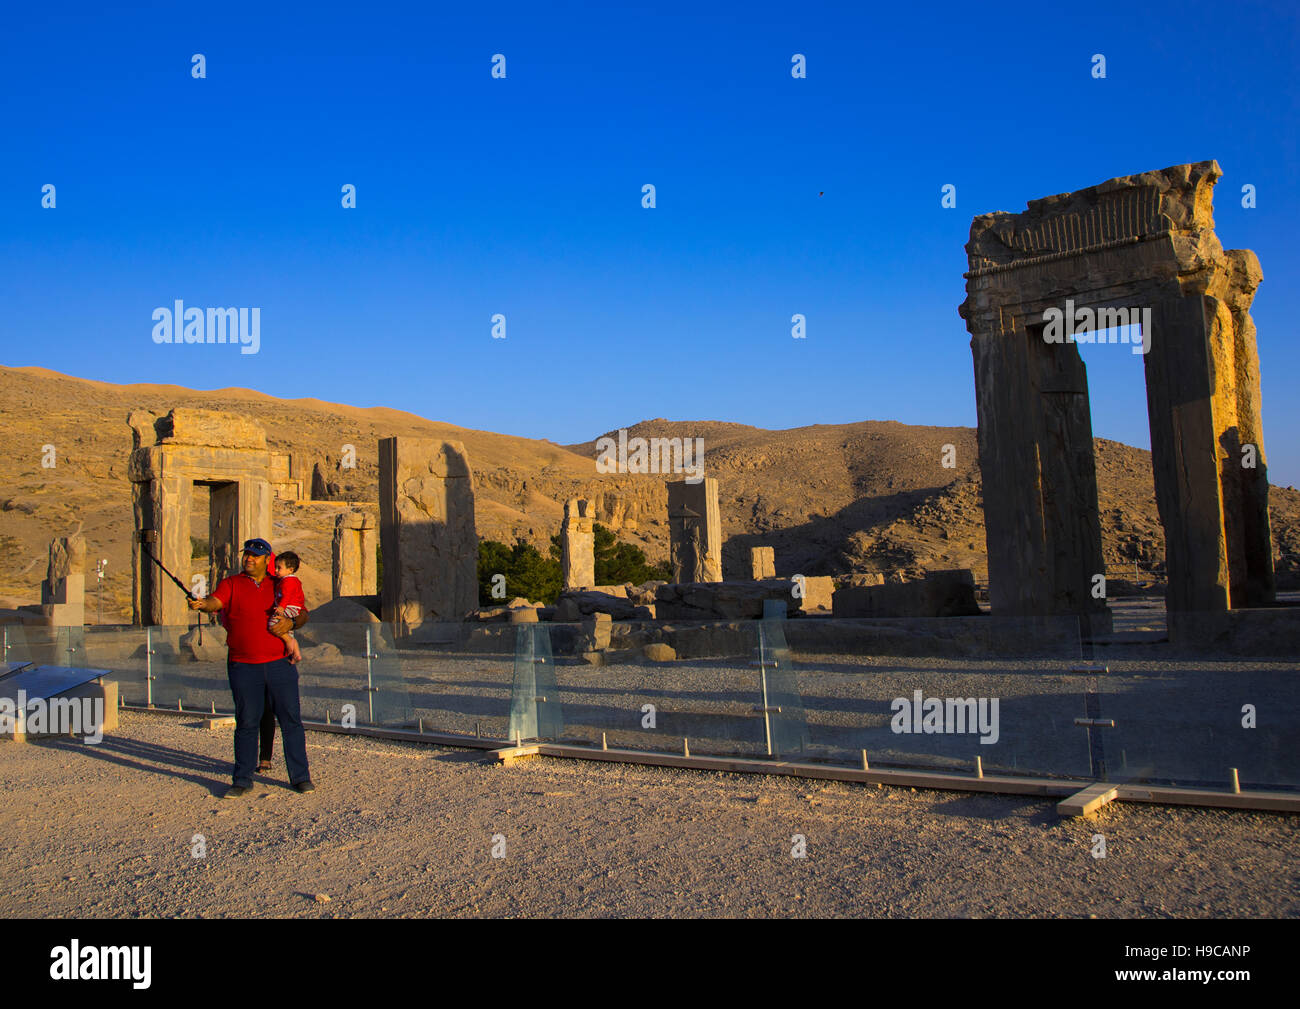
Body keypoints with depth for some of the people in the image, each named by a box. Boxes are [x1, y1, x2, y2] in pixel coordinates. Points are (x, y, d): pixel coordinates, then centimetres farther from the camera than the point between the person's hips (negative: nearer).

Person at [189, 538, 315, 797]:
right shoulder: (232, 584, 7)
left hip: (280, 663, 1)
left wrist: (291, 622, -8)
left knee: (291, 719, 2)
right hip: (243, 666, -1)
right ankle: (242, 780, 16)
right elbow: (216, 601, -12)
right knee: (246, 722, 4)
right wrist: (202, 604, -35)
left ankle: (300, 777, 11)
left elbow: (303, 613, 14)